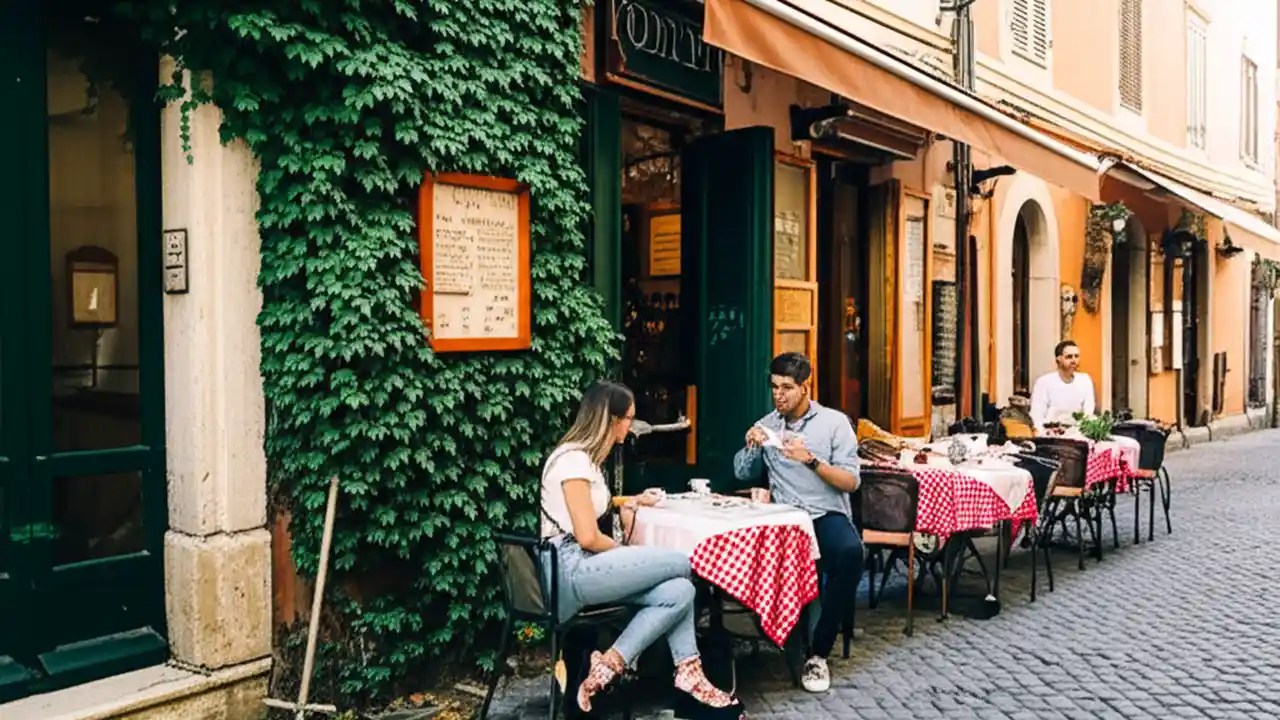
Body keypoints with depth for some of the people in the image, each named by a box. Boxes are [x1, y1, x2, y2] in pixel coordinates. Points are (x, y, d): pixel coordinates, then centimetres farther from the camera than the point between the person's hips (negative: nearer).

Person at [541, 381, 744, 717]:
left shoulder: (585, 457, 19)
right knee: (680, 563, -11)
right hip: (569, 572, -9)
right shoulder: (573, 459, -13)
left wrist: (629, 503, 26)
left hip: (584, 569, 9)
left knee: (678, 592, -9)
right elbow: (587, 537, -18)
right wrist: (624, 551, -1)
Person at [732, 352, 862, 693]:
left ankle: (819, 652, -21)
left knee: (849, 552, -35)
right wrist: (751, 446, -4)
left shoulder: (835, 422, 2)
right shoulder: (767, 424, 13)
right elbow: (743, 475, 16)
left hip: (828, 515, -2)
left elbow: (851, 482, -4)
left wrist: (811, 460, -19)